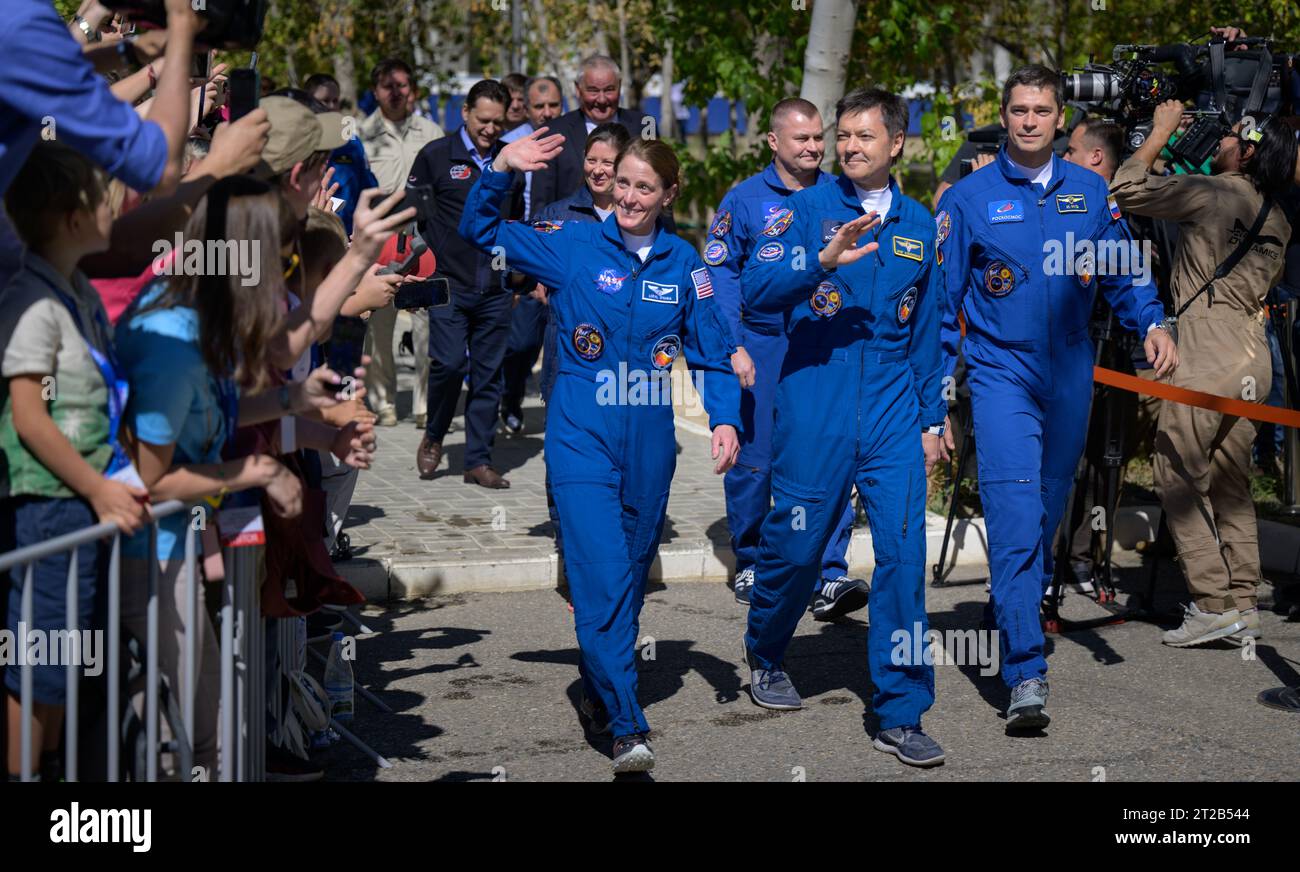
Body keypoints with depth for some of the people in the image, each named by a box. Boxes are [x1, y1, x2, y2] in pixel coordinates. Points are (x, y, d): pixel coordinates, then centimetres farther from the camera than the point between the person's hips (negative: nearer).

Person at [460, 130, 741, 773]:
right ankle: (627, 728, -14)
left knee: (632, 574, 14)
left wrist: (724, 418, -3)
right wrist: (501, 169, -14)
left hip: (650, 443, 3)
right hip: (581, 437, -3)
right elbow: (479, 229, 2)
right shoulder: (573, 245, 0)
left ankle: (601, 688, 35)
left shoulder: (682, 263, 6)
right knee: (601, 574, -14)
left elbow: (712, 351, 10)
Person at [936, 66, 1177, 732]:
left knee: (1049, 510, 15)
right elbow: (941, 300, 1)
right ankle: (1026, 676, -17)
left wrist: (1152, 324, -8)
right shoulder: (968, 199, -2)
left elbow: (1122, 275, 11)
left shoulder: (1089, 192, 6)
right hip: (1001, 373, -4)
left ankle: (1011, 612, 39)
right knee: (1014, 519, -14)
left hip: (1071, 375, 4)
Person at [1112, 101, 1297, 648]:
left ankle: (1213, 605, -7)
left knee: (1179, 479, -3)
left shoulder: (1212, 194, -8)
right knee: (1231, 483, 12)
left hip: (1207, 358, -8)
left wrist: (1161, 132, 8)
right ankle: (1243, 607, 10)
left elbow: (1126, 190, -5)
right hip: (1253, 357, 8)